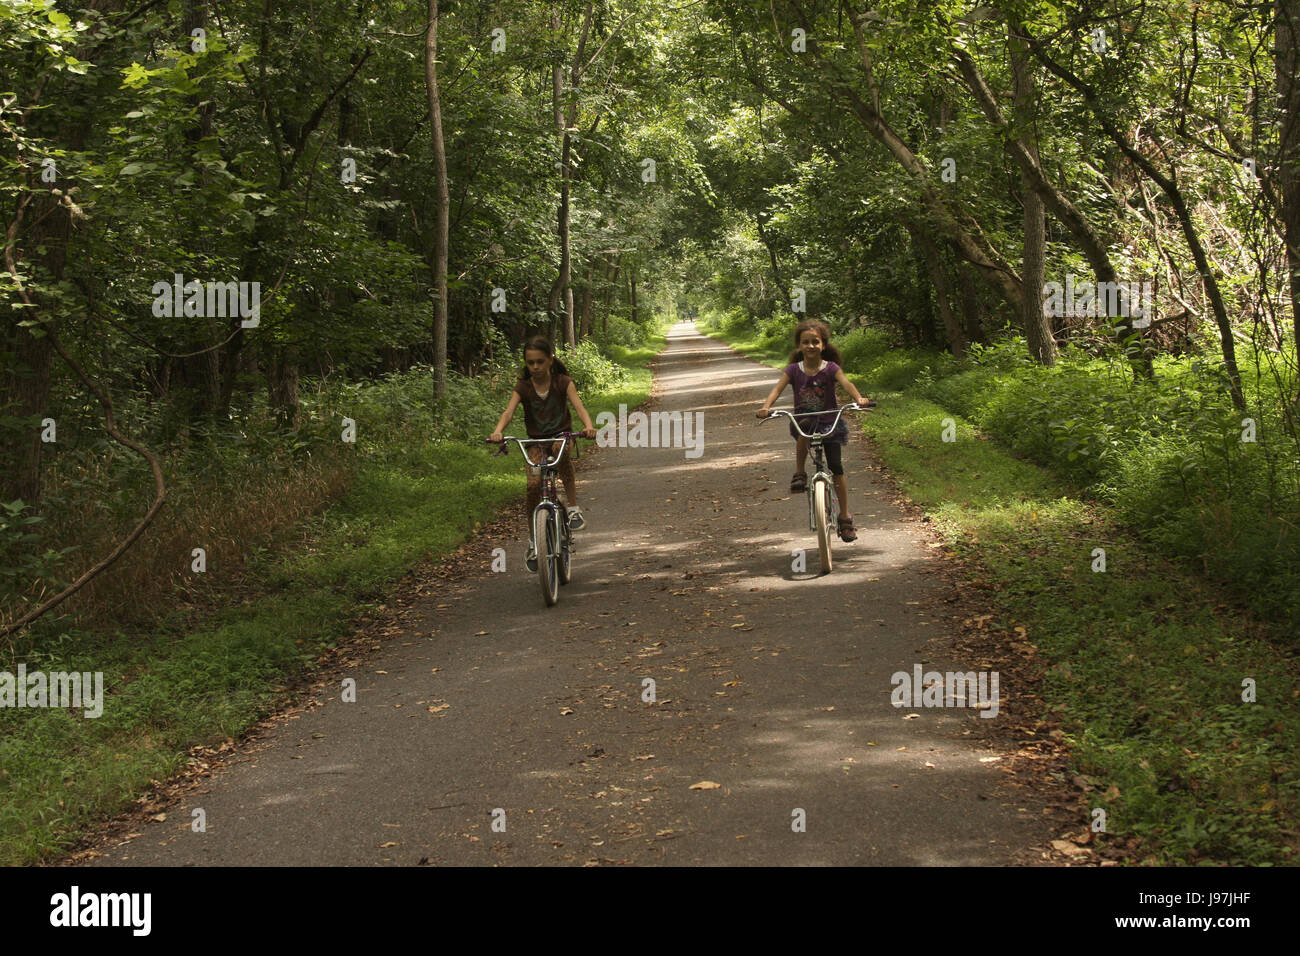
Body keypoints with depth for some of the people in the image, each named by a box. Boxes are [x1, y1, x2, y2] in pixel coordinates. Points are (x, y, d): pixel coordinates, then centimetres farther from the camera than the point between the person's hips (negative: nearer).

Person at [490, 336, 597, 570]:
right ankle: (533, 542, -2)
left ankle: (574, 508, -25)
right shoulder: (523, 387, -8)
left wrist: (589, 426, -46)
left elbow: (578, 406, -25)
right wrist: (497, 432, -44)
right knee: (533, 485, -19)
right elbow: (509, 411, -22)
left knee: (562, 449, -38)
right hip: (536, 441, 1)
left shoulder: (563, 382, -10)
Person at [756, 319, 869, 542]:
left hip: (830, 422, 0)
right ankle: (799, 474, -19)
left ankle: (845, 516, 10)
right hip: (803, 420, 0)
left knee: (836, 467, -4)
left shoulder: (831, 368, -6)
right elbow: (778, 388, -16)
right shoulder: (794, 370, -3)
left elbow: (846, 383, -22)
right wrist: (766, 407, -36)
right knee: (803, 431, -38)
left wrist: (859, 398, -43)